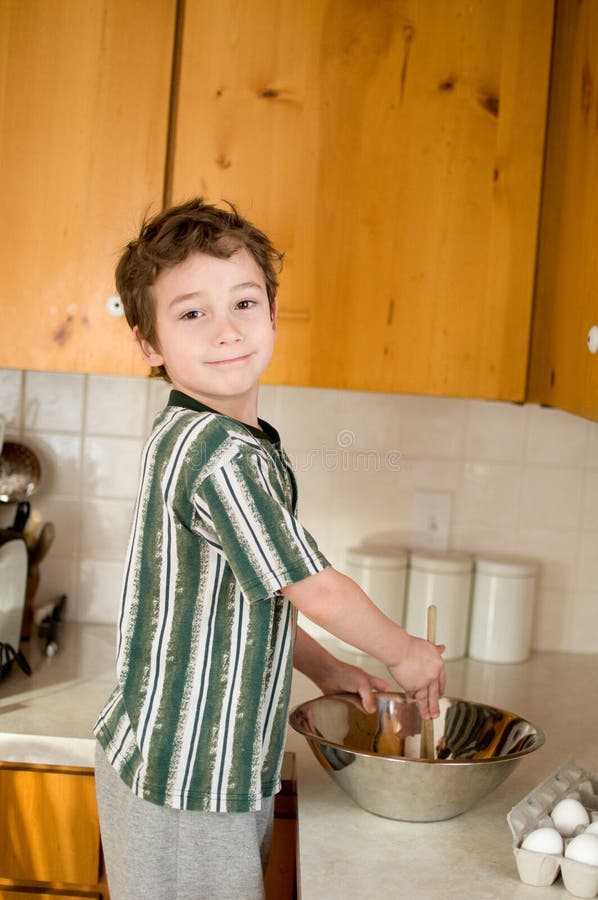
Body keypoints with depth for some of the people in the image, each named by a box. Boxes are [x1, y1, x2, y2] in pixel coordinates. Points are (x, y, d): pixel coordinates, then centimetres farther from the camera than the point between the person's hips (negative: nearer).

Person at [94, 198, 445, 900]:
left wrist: (324, 669, 10)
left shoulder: (227, 444, 6)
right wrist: (406, 653, -3)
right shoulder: (220, 454, -25)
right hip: (184, 780, -9)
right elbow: (318, 592, -19)